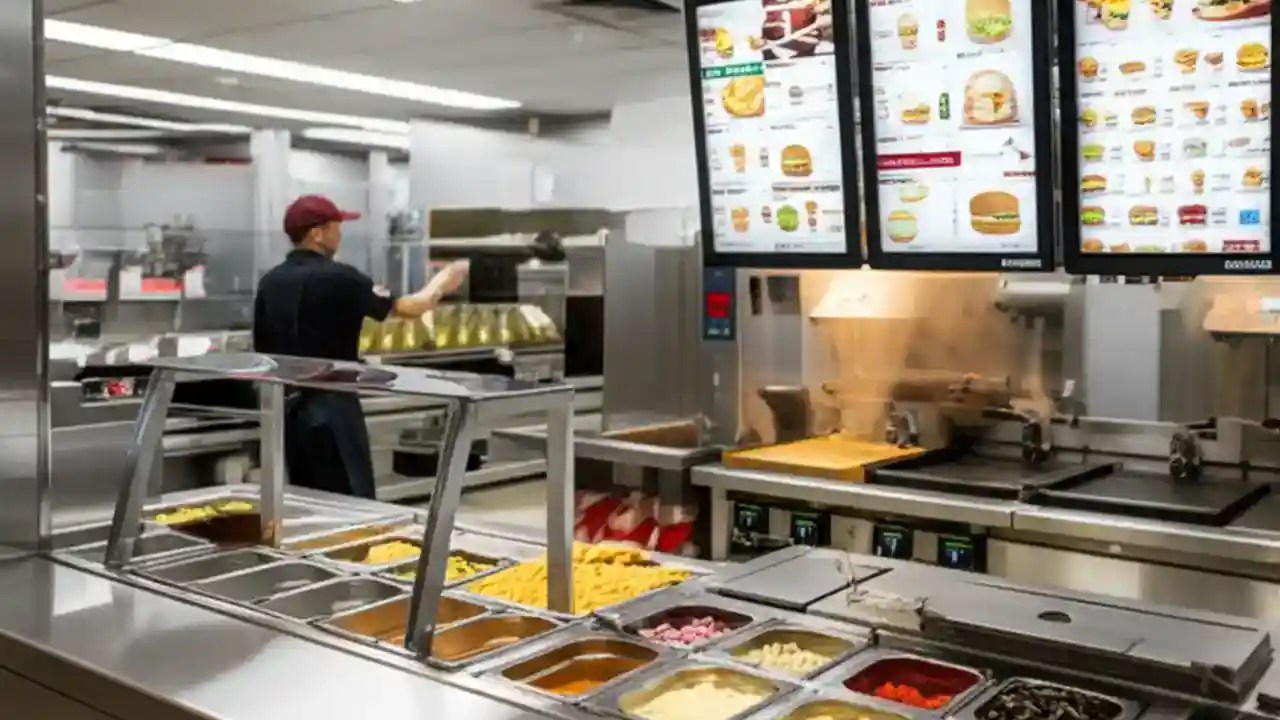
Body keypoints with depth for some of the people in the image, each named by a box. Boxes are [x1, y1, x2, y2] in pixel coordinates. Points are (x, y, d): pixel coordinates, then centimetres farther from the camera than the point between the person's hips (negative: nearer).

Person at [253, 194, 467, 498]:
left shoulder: (270, 282, 6)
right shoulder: (337, 278, -15)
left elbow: (262, 350, 11)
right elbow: (407, 308, -10)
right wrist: (441, 283, 8)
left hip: (289, 408, 8)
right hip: (330, 409, -7)